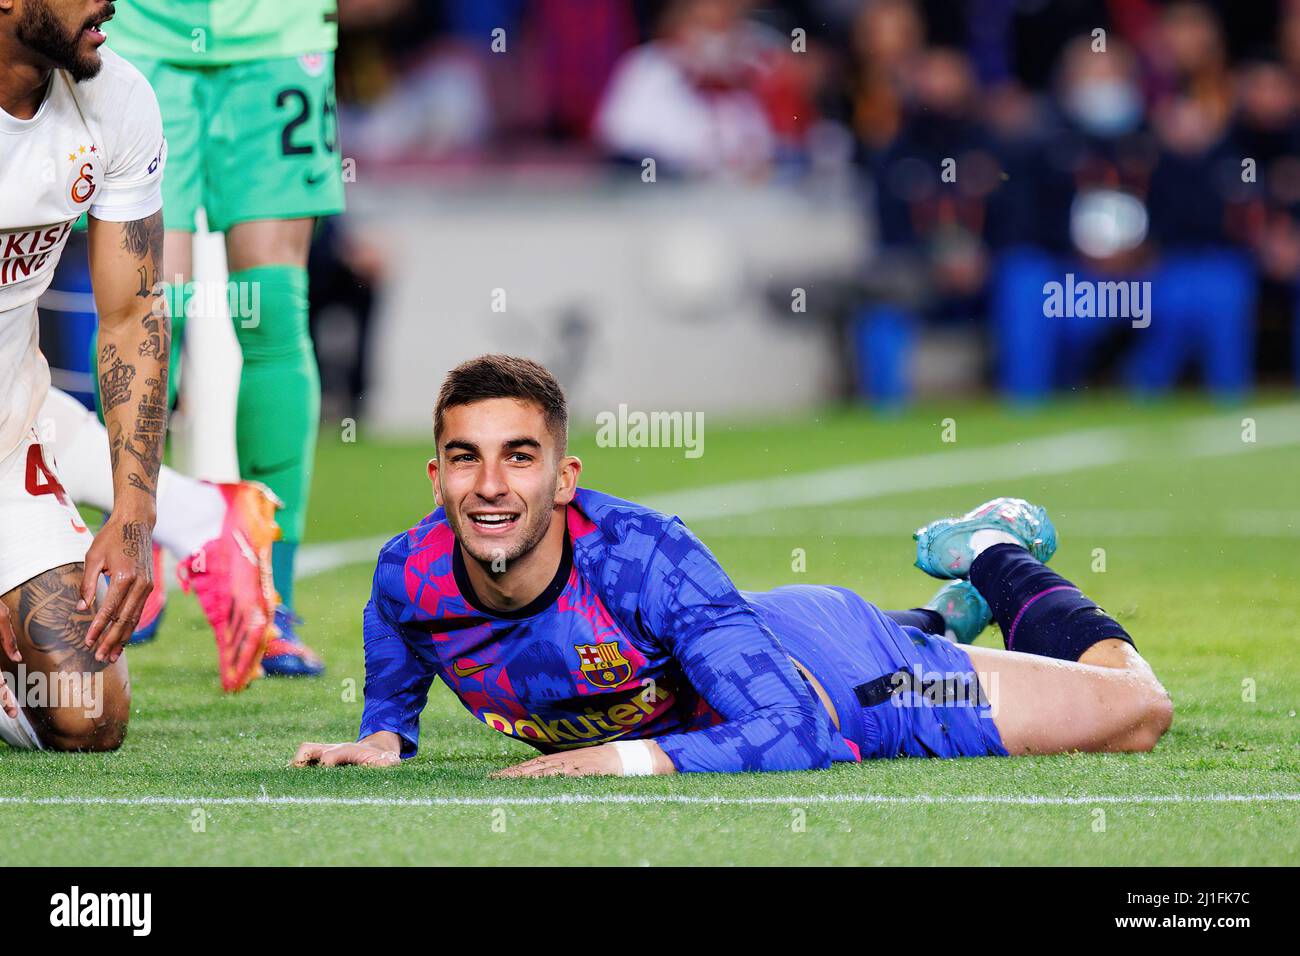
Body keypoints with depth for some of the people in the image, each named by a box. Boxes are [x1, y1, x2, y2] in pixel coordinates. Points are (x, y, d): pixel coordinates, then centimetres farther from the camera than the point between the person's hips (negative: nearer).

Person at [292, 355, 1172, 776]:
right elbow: (392, 702, -4)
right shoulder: (410, 577, -27)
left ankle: (996, 558, 27)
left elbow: (800, 732, -43)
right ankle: (945, 615, 61)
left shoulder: (645, 555, -41)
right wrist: (383, 740, -27)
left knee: (1136, 713, 3)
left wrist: (635, 758, -52)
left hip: (837, 676, -5)